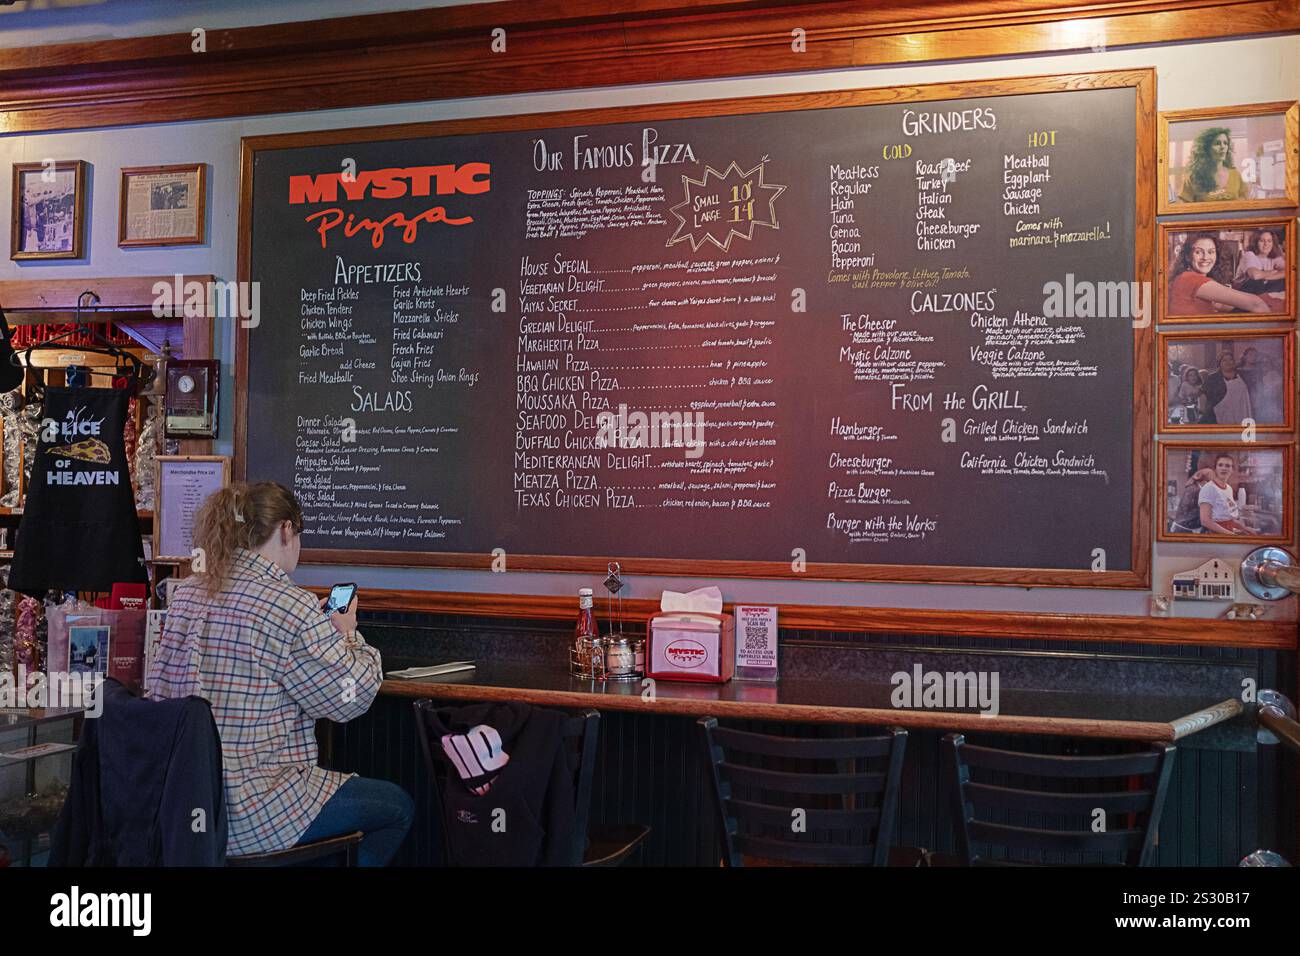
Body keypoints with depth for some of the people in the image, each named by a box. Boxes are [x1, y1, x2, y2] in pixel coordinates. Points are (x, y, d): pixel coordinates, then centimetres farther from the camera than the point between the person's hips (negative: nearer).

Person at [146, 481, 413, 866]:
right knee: (397, 806, 12)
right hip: (250, 816, -9)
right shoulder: (292, 607, -19)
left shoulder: (186, 593, 5)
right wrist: (346, 635, 8)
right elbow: (352, 697, -12)